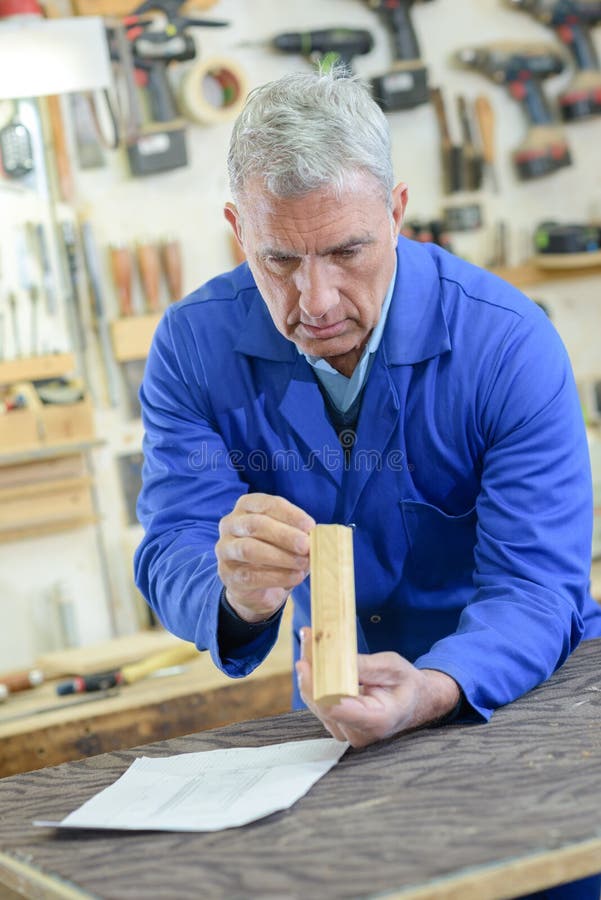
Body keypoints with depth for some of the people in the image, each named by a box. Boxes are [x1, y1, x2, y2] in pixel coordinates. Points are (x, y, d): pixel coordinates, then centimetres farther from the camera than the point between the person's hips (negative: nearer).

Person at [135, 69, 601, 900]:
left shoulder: (510, 344, -18)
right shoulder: (195, 347, -10)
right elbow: (173, 556, -14)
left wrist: (433, 692, -41)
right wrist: (238, 597, -40)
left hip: (523, 695, -2)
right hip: (335, 710, 2)